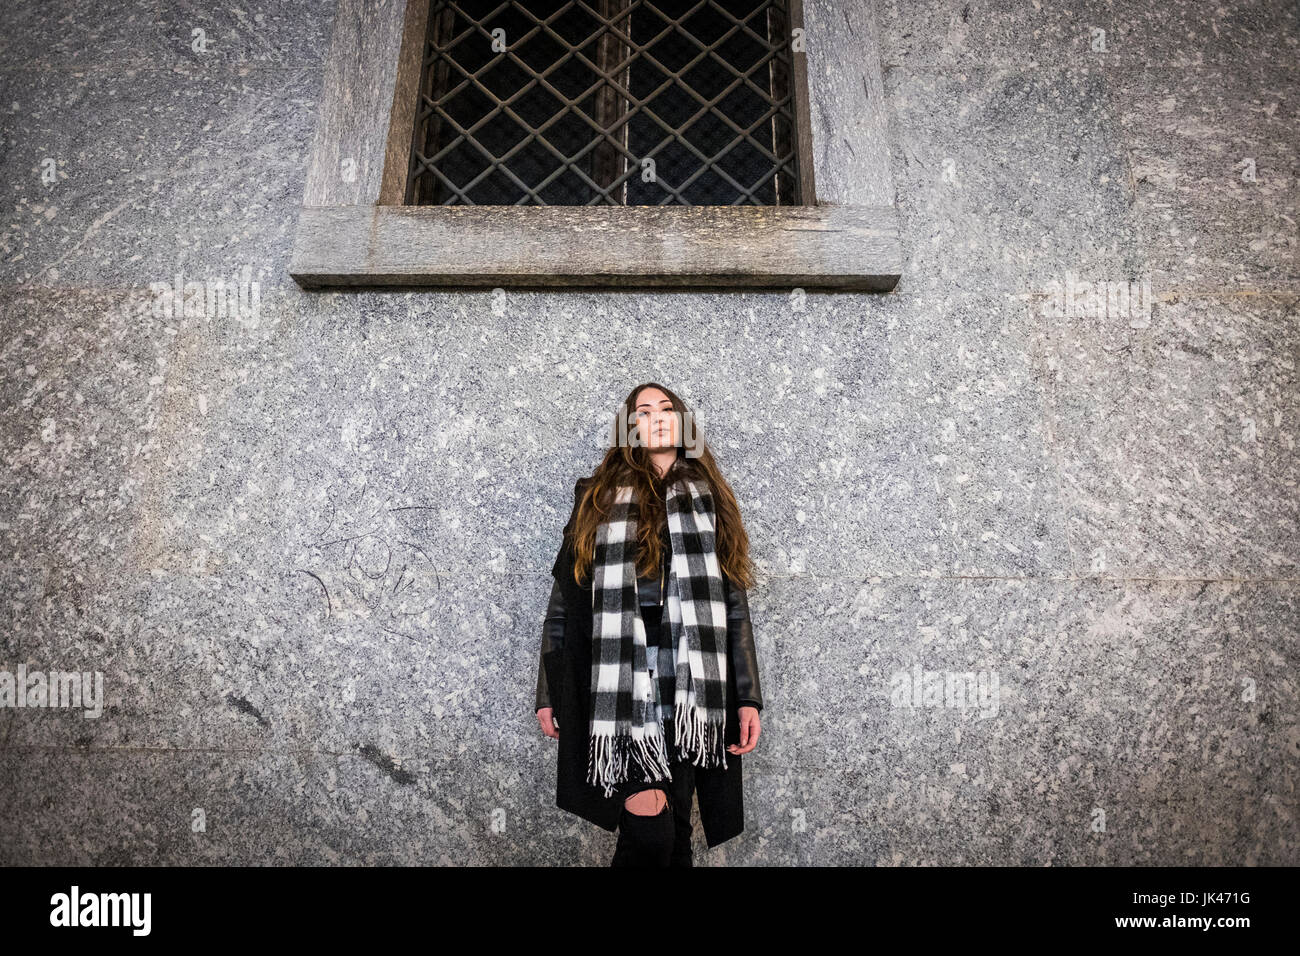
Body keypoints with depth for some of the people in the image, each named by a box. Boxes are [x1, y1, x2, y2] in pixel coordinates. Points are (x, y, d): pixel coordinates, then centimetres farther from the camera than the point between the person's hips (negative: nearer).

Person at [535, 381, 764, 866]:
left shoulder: (709, 500, 13)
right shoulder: (599, 499, 8)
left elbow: (735, 606, 10)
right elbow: (563, 601, 8)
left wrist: (748, 698, 5)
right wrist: (548, 694, 7)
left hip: (692, 693, 2)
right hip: (624, 692, -2)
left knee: (678, 832, 10)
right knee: (650, 834, -9)